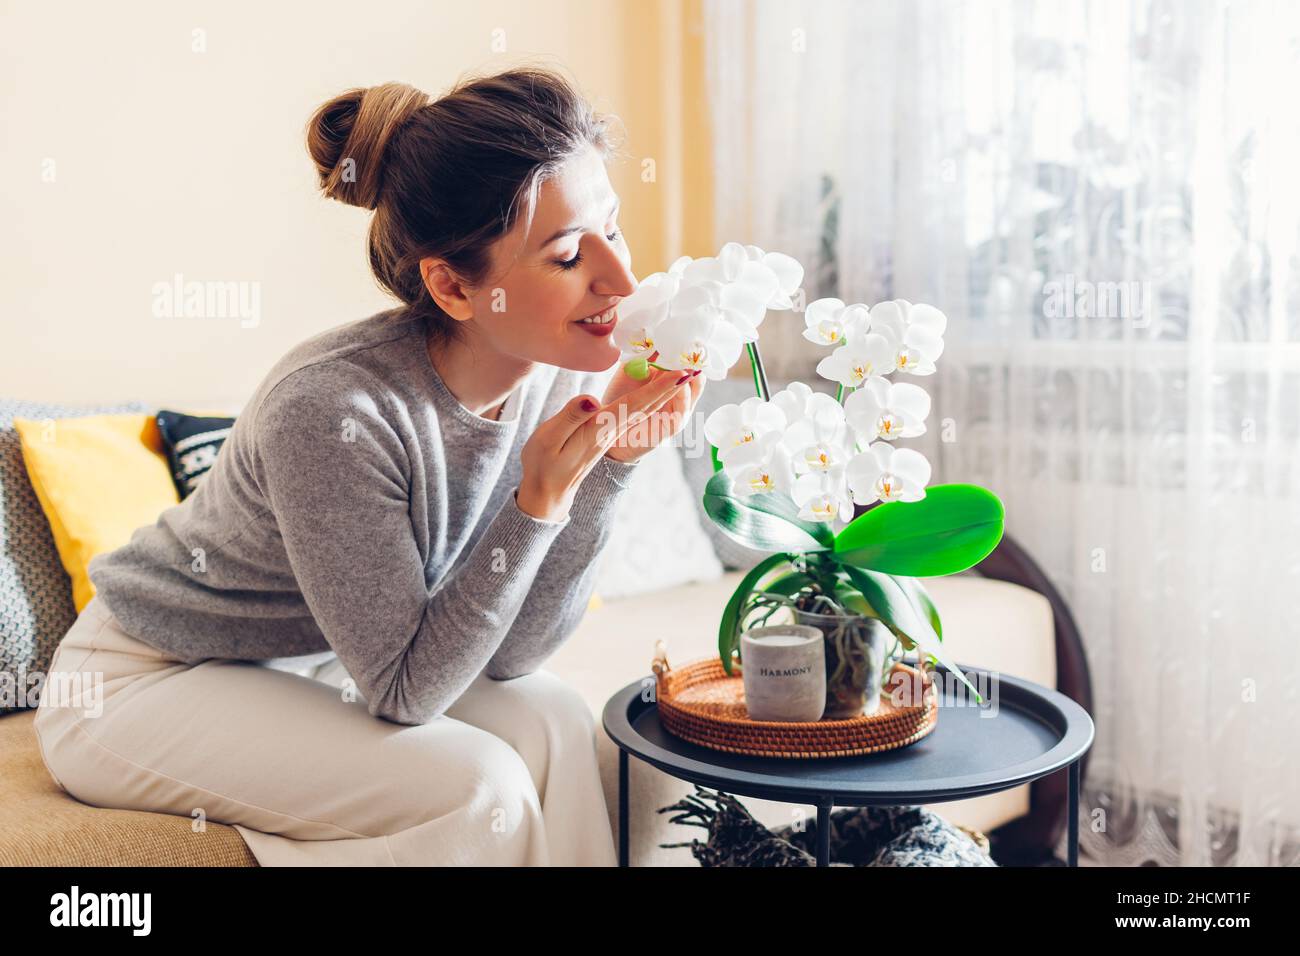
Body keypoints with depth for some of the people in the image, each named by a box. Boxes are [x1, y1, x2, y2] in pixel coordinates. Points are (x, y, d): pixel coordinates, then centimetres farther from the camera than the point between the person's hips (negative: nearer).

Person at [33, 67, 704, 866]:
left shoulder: (555, 376, -13)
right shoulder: (331, 408, -33)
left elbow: (508, 656, -10)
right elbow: (403, 691, -24)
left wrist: (612, 465, -20)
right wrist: (538, 501, -32)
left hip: (284, 674, 6)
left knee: (550, 722, -13)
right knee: (470, 783, -22)